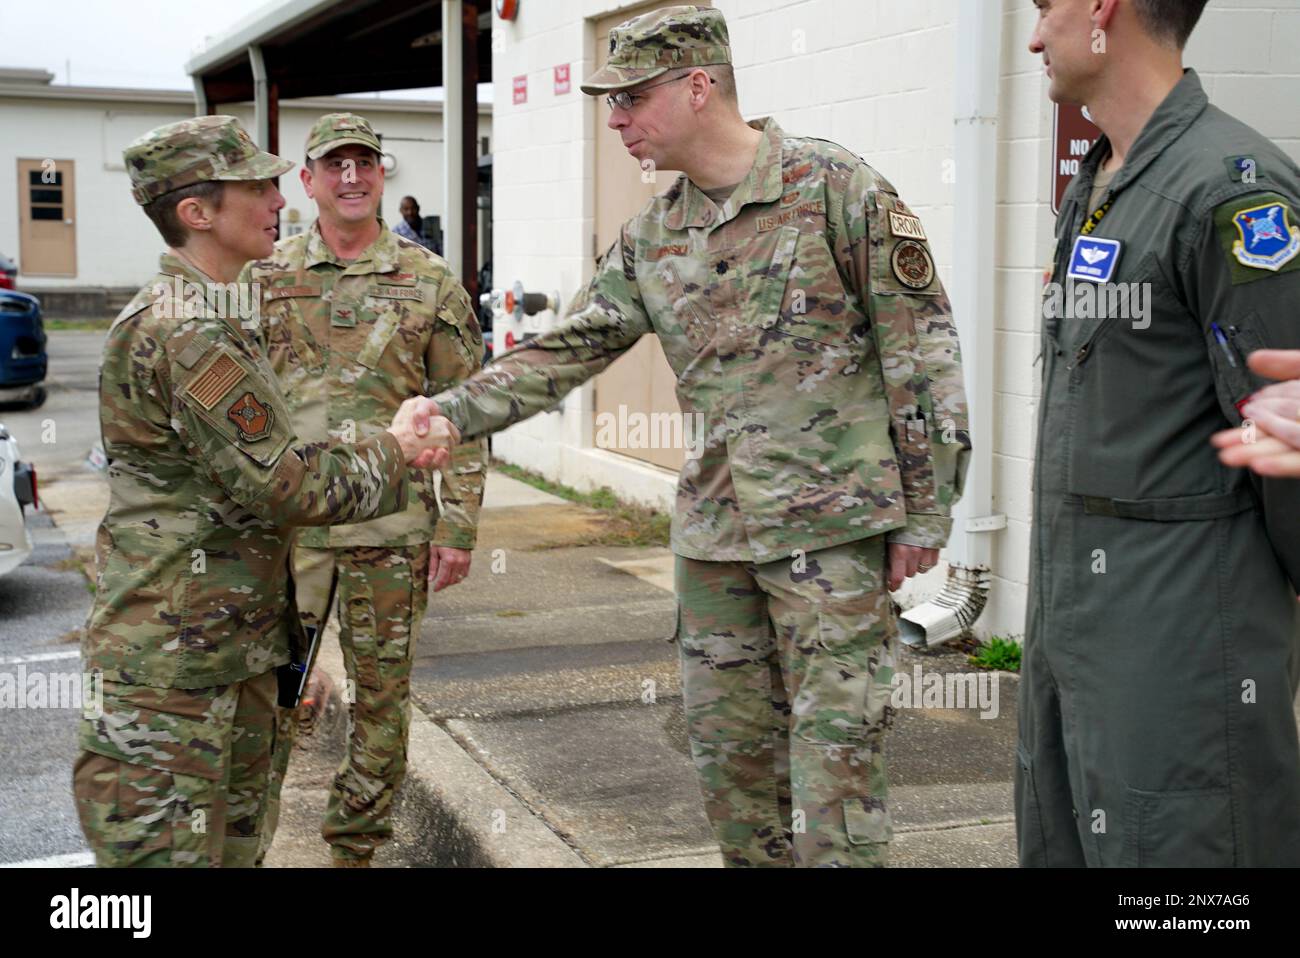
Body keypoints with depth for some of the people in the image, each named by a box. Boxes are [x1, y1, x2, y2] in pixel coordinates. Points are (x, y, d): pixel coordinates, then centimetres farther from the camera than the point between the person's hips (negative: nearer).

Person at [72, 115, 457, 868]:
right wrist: (390, 453, -4)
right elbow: (283, 485, -19)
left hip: (234, 649, 10)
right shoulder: (185, 333, -20)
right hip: (170, 665, -10)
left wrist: (391, 445, 7)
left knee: (233, 840, 18)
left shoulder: (212, 319, 15)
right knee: (169, 849, -3)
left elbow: (263, 460, 17)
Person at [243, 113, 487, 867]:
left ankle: (356, 847, 24)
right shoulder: (264, 278, 6)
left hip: (394, 525, 0)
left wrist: (459, 527, -3)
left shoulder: (431, 283, 3)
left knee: (383, 697, 8)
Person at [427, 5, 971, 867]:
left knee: (835, 751, -3)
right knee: (728, 747, 13)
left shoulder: (836, 188, -9)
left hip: (834, 524, -6)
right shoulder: (653, 238, 9)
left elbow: (922, 348, -8)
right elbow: (567, 351, 11)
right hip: (714, 530, 6)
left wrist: (926, 508, -9)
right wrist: (451, 413, -1)